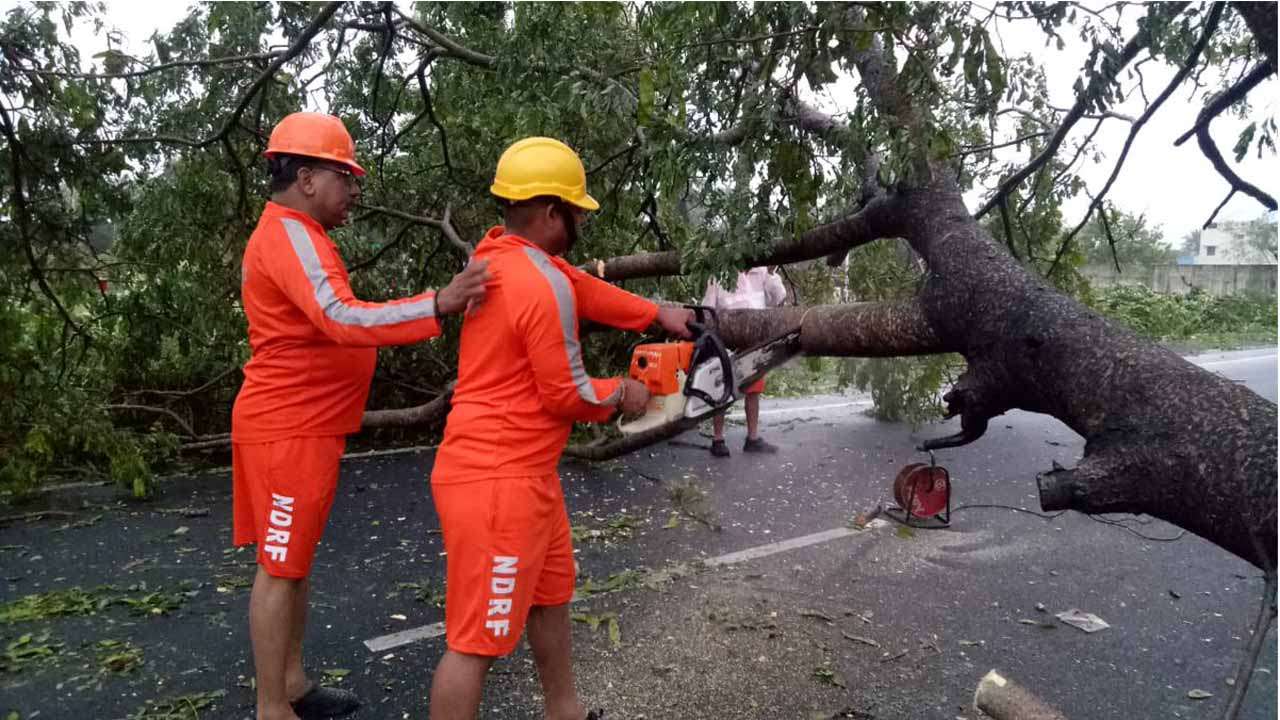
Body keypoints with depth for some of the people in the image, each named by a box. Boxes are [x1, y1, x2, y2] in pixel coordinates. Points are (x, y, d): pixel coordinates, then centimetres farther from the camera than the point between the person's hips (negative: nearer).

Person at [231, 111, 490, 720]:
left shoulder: (294, 235, 17)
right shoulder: (289, 236, -19)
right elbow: (343, 320, -34)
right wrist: (438, 305, -43)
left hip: (302, 425, 10)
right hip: (288, 430, -10)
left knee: (294, 560, 16)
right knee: (281, 568, -1)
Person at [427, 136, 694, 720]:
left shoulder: (500, 251, 5)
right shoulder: (542, 285, -23)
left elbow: (586, 290, 16)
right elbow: (568, 394, -16)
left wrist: (657, 314, 14)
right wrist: (622, 395, 3)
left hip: (523, 472, 11)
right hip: (498, 481, -11)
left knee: (551, 595, 26)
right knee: (477, 638, 0)